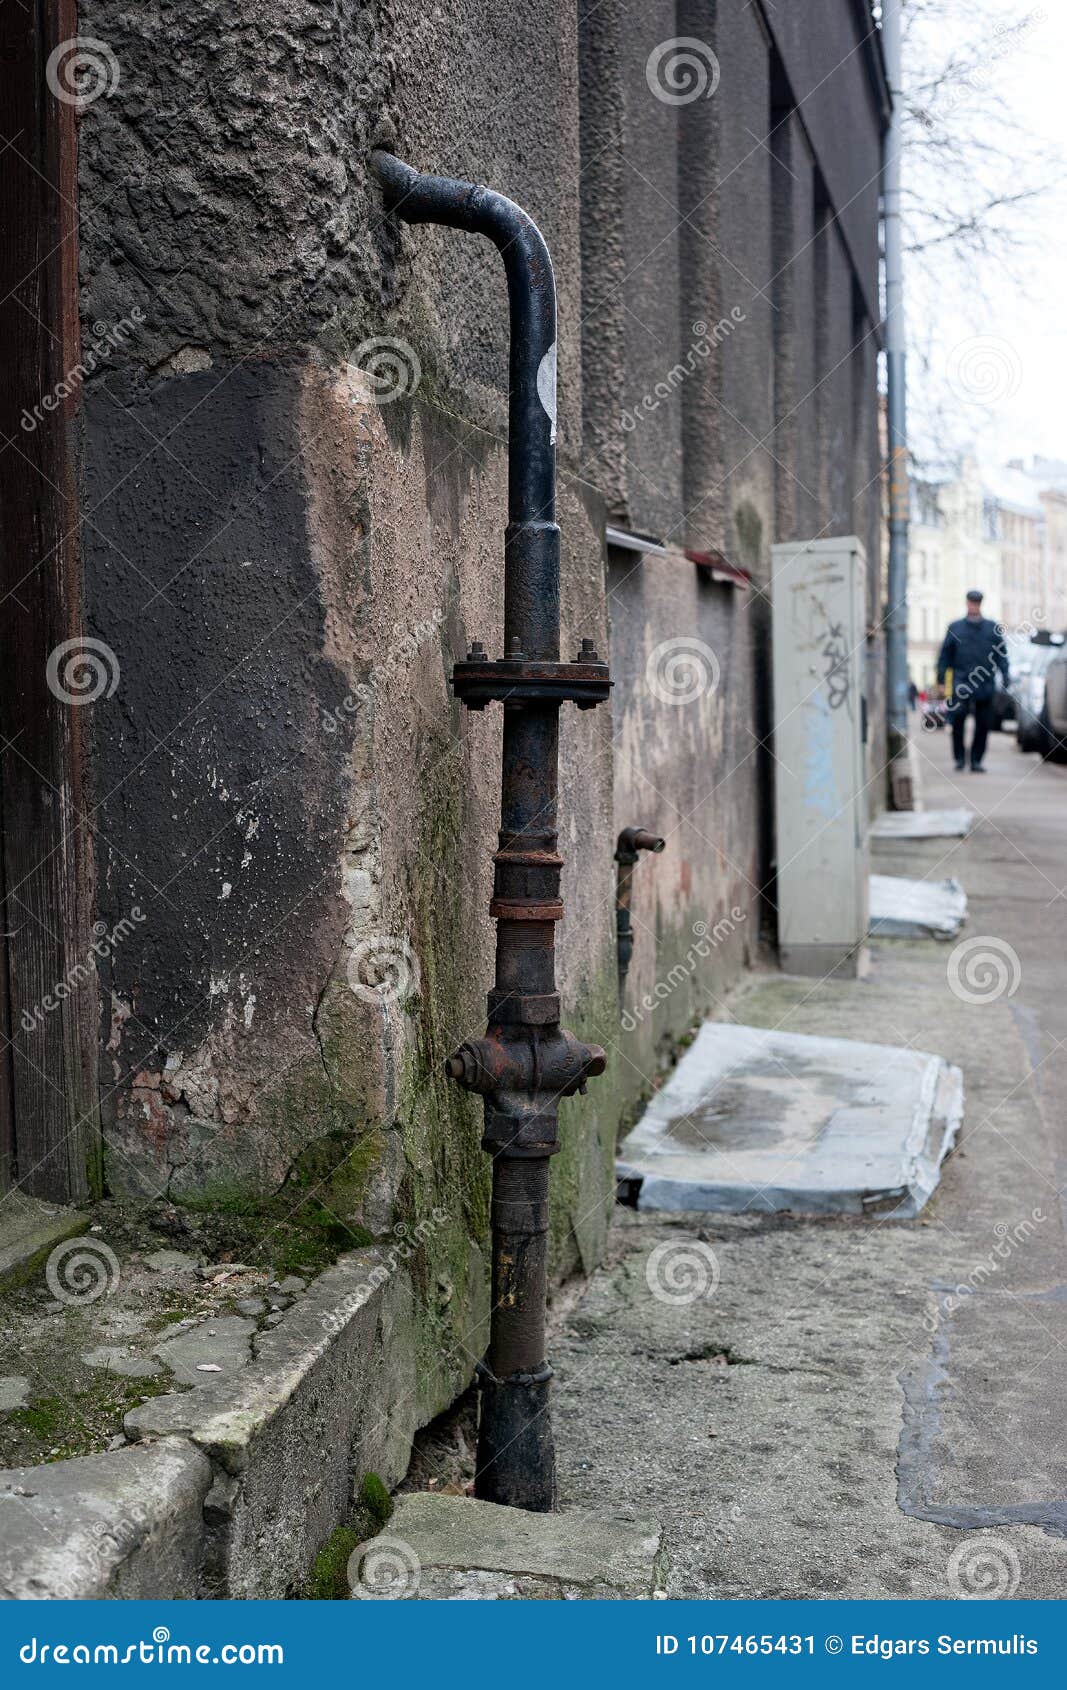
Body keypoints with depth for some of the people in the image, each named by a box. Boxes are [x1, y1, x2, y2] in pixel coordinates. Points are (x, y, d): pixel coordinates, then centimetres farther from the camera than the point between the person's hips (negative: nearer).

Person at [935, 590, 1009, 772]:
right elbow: (945, 656, 10)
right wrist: (941, 681, 4)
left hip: (986, 686, 1)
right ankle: (960, 757, 3)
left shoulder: (993, 628, 10)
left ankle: (976, 761, 11)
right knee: (958, 719, -13)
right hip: (961, 683, -1)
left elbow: (1002, 655, 11)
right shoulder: (955, 628, 9)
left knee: (983, 724, 0)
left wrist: (1006, 679, 1)